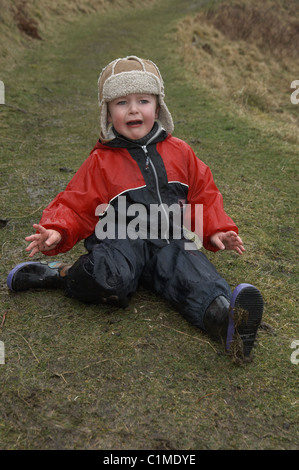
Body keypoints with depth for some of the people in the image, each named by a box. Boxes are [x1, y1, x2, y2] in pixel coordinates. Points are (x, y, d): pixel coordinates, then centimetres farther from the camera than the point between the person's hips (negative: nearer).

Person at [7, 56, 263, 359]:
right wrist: (56, 232, -16)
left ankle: (222, 316, -51)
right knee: (108, 276, -34)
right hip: (120, 240, -2)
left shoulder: (179, 152, 14)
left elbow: (203, 194, 19)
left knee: (196, 276, -28)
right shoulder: (100, 162, 6)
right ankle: (63, 276, -10)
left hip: (169, 240, 3)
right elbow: (74, 205, 4)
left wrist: (217, 230, 6)